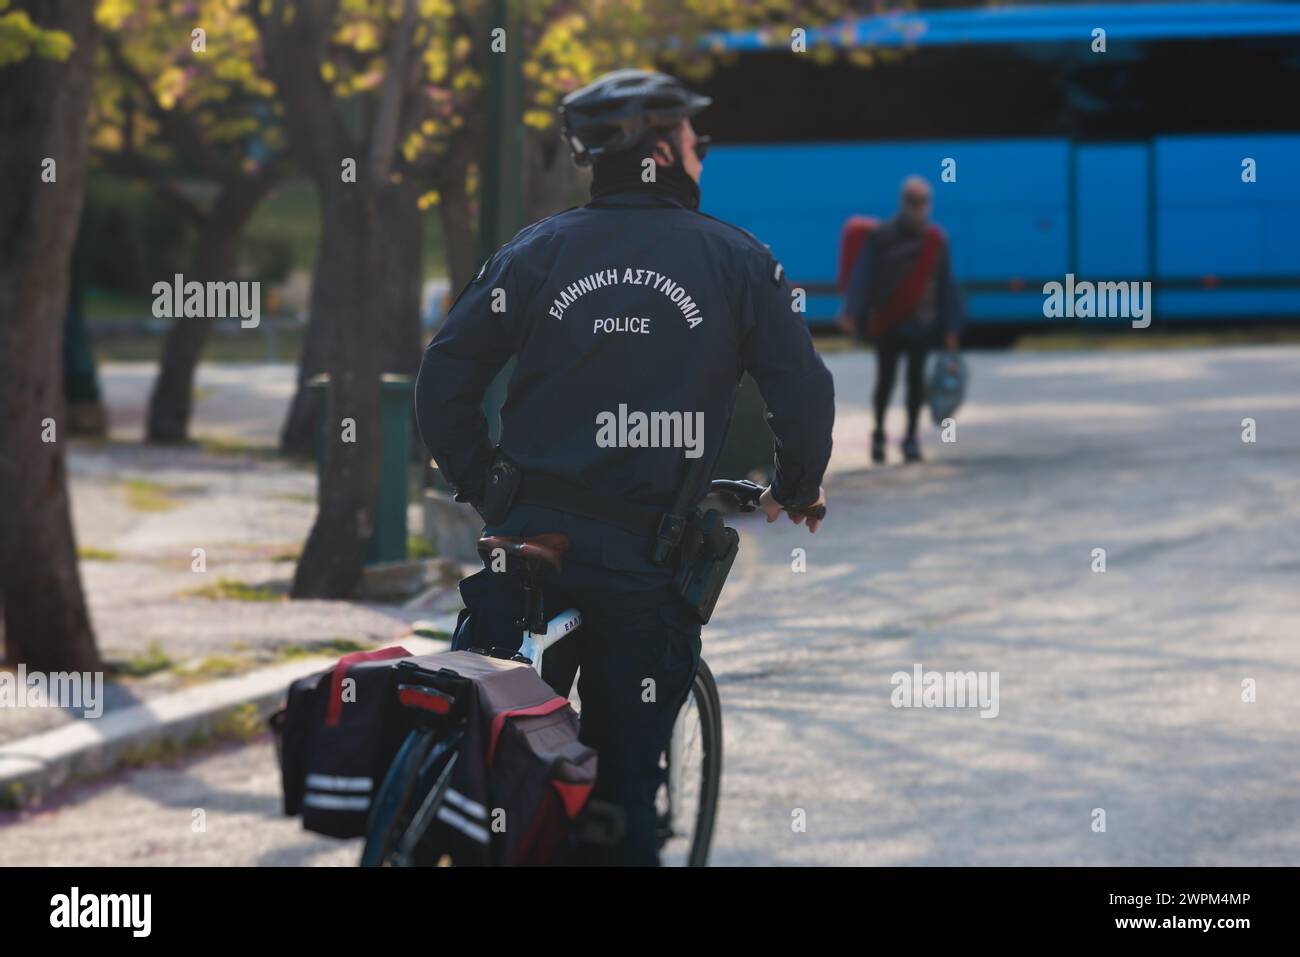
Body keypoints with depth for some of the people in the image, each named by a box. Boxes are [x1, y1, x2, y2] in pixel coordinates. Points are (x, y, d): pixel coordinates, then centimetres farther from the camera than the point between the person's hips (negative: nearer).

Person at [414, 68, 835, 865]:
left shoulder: (533, 253, 6)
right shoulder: (739, 261, 1)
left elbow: (443, 382, 4)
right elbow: (806, 397, 1)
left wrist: (485, 491, 17)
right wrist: (797, 492, 20)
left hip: (531, 541, 2)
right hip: (648, 564, -1)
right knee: (626, 784, 4)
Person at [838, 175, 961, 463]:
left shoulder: (936, 240, 3)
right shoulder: (882, 237, -3)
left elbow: (946, 286, 6)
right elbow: (862, 275, -9)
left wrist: (950, 329, 3)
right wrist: (851, 313, -21)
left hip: (921, 322, 2)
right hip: (887, 322, -2)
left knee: (916, 377, -1)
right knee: (885, 378, 1)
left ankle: (911, 436, 9)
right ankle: (879, 433, 20)